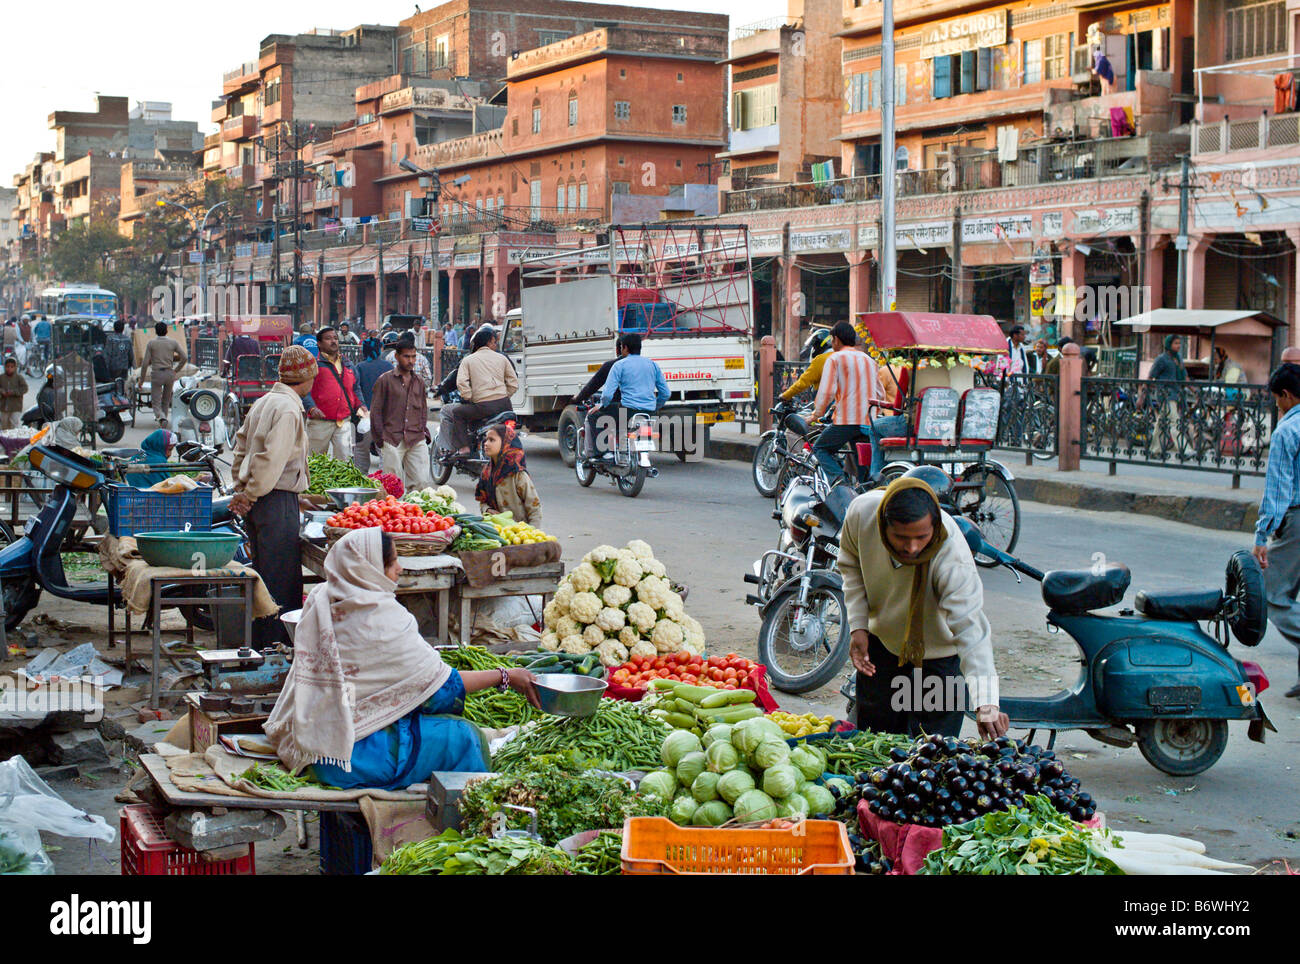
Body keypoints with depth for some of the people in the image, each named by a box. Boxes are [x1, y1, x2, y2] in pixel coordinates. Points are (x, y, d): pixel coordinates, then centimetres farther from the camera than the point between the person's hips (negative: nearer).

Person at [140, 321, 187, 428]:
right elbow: (184, 357, 0)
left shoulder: (151, 344, -2)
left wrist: (141, 379, 4)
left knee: (156, 403, -1)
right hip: (170, 374, 2)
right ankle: (162, 424, 21)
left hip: (156, 374, -2)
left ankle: (162, 418, -28)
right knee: (166, 401, 18)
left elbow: (145, 363, -4)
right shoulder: (173, 342, 3)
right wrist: (176, 370, 12)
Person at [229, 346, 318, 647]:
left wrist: (241, 489, 18)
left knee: (264, 573, 16)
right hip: (278, 500, -10)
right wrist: (250, 495, -14)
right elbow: (272, 459, -23)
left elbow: (241, 446, 20)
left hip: (256, 501, 10)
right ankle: (277, 642, -2)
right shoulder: (288, 408, -16)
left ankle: (260, 639, 23)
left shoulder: (264, 402, 13)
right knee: (281, 576, -5)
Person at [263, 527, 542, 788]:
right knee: (462, 736, -1)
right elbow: (441, 685, -13)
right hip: (354, 758, -9)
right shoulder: (383, 618, -20)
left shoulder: (319, 600, 2)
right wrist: (504, 677, -3)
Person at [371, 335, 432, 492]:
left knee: (422, 482, -5)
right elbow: (376, 411, 3)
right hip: (392, 440, -4)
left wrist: (424, 432, 13)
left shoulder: (419, 381, 16)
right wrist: (380, 437, -2)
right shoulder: (386, 380, 2)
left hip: (417, 439, 4)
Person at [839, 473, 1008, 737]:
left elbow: (970, 628, -44)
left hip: (939, 648, -3)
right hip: (881, 638, 3)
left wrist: (986, 705, -54)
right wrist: (858, 627, -13)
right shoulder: (862, 512, -28)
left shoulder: (953, 557, -38)